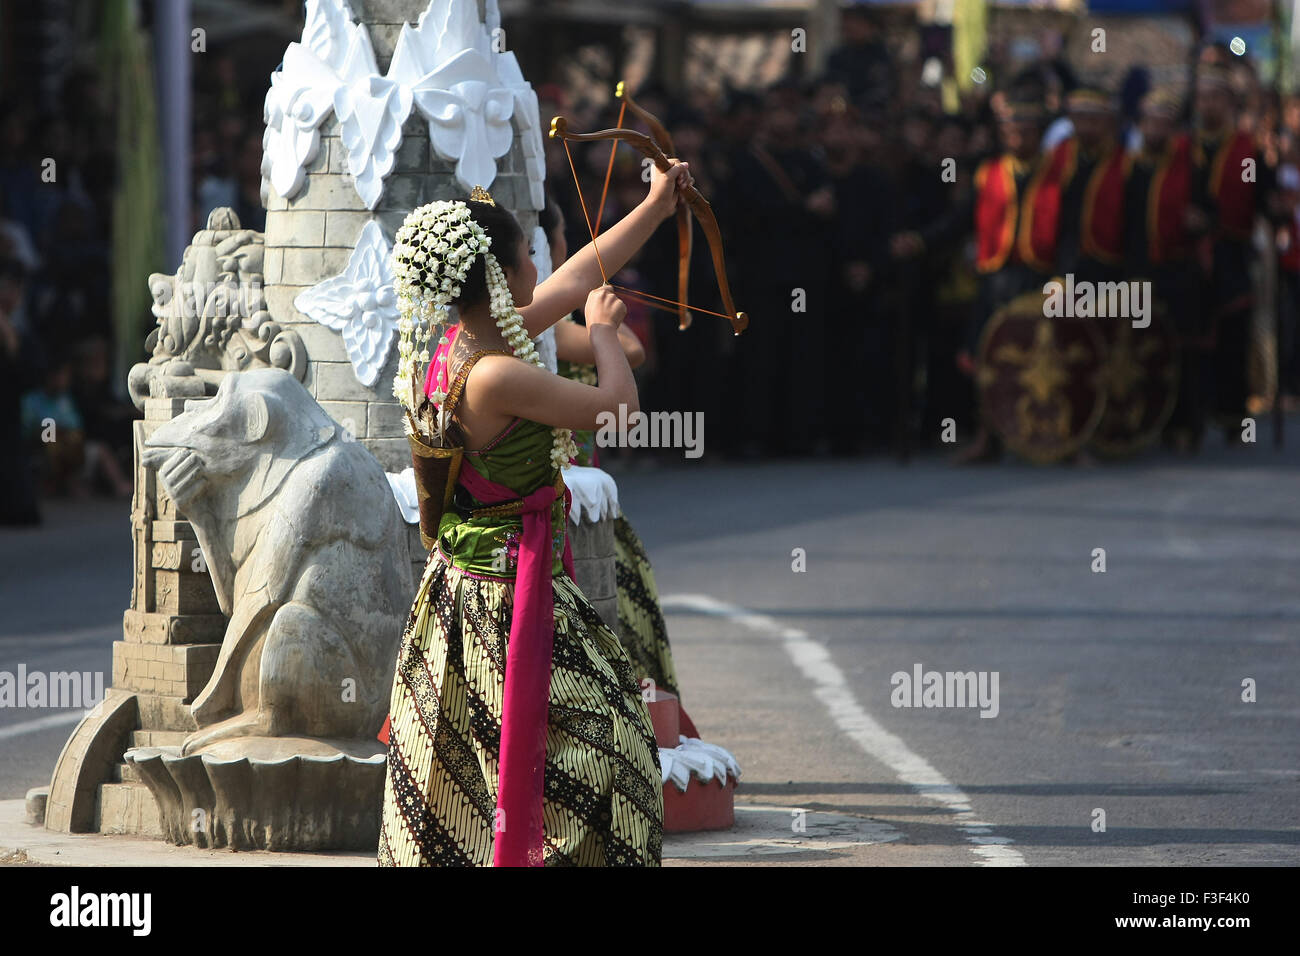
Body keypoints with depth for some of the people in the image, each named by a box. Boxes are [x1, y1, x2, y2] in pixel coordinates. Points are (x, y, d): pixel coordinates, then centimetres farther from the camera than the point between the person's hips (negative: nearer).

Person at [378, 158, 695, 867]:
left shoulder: (462, 348, 4)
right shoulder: (493, 376, -25)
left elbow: (573, 282, 17)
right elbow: (618, 405, -18)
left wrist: (655, 209, 26)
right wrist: (602, 332, 1)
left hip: (466, 579, 10)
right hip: (512, 591, -10)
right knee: (595, 742, -5)